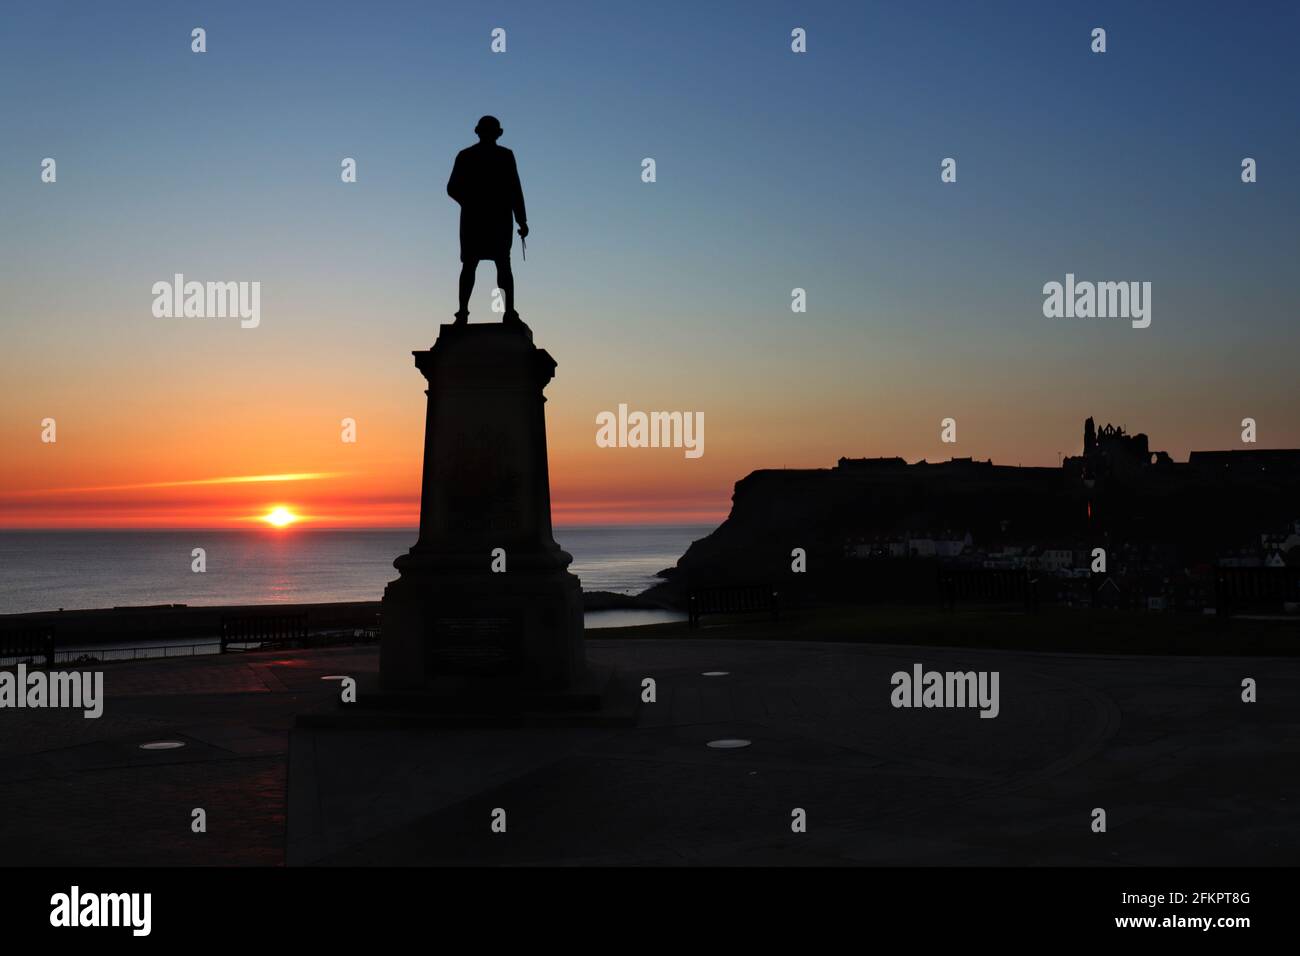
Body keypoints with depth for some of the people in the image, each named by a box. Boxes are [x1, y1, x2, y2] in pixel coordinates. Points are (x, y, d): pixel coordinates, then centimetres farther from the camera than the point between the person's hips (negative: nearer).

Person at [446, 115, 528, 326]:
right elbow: (515, 190, -5)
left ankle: (463, 312, -9)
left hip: (472, 218, 1)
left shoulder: (465, 156, 5)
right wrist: (522, 221, -2)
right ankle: (509, 312, -10)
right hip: (500, 219, -1)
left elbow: (452, 188, 4)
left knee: (469, 265, 4)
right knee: (503, 265, 2)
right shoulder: (505, 155, -1)